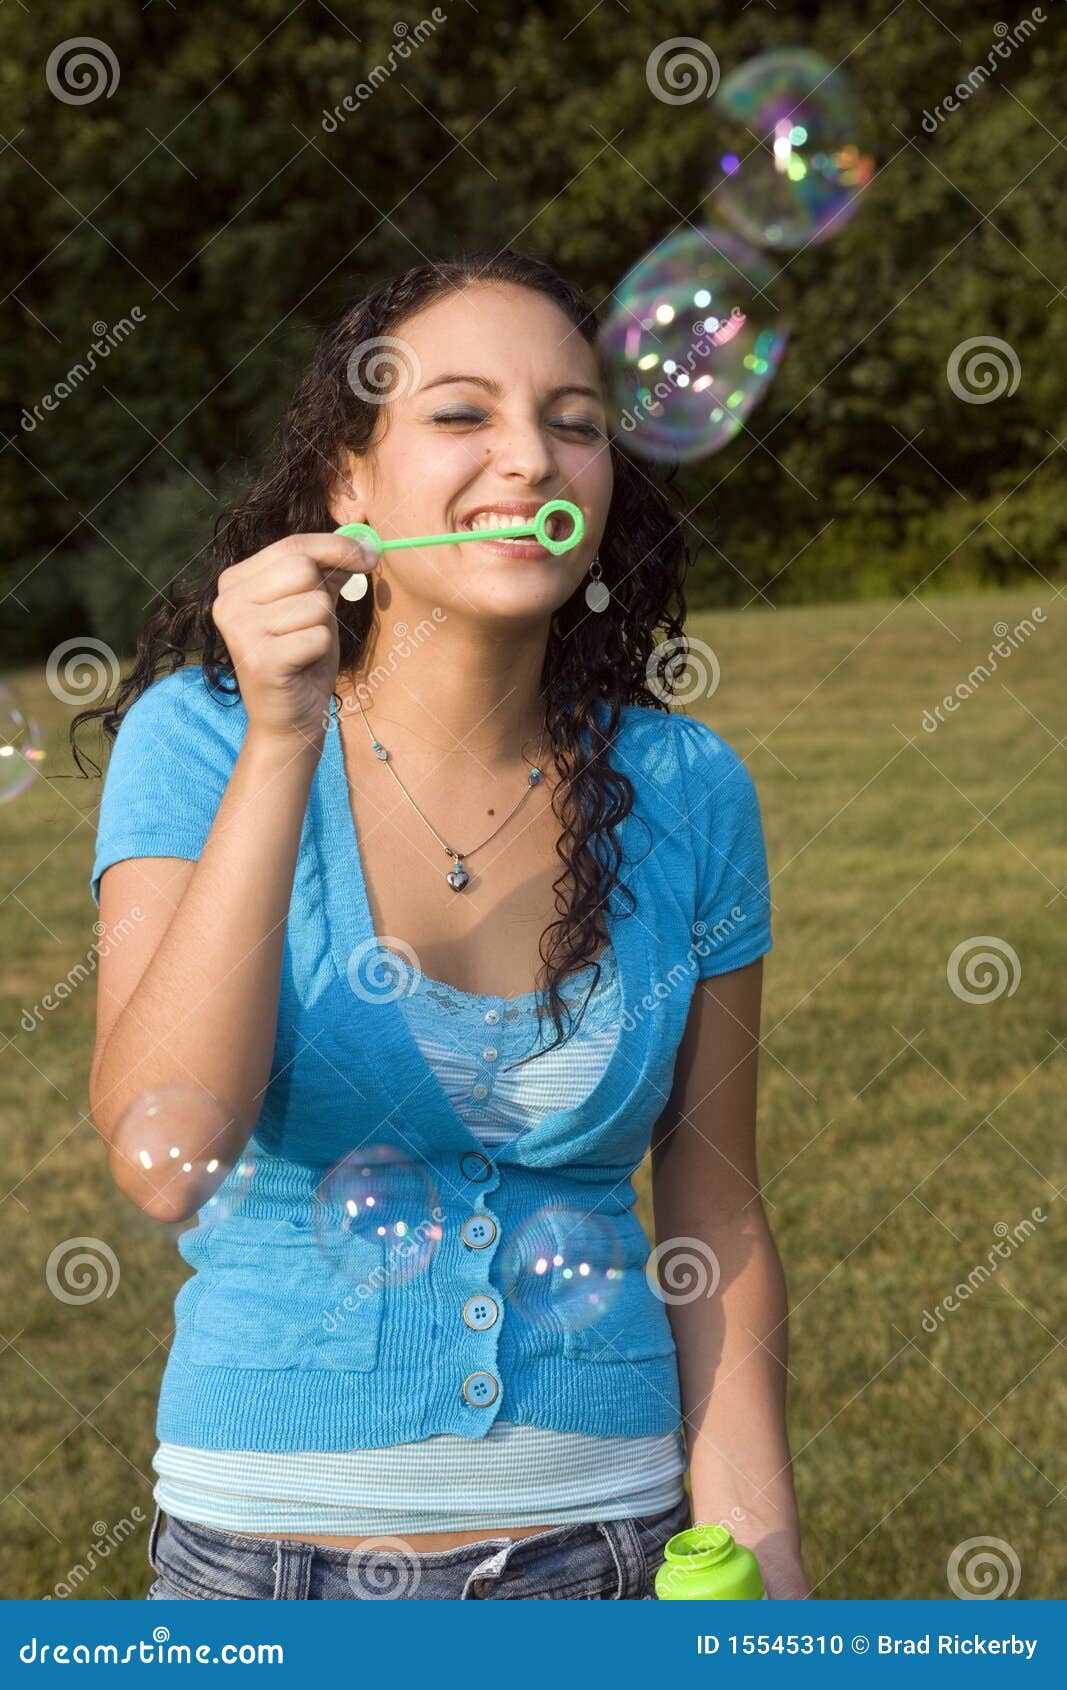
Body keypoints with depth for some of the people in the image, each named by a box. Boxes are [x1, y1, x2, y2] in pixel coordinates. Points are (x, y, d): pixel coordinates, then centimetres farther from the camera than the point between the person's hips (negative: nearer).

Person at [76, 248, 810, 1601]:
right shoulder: (199, 739, -10)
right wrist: (284, 743, -27)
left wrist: (756, 1548, -5)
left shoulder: (685, 793, -4)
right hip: (273, 1536, -2)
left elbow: (715, 1212, 3)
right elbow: (163, 1164, -23)